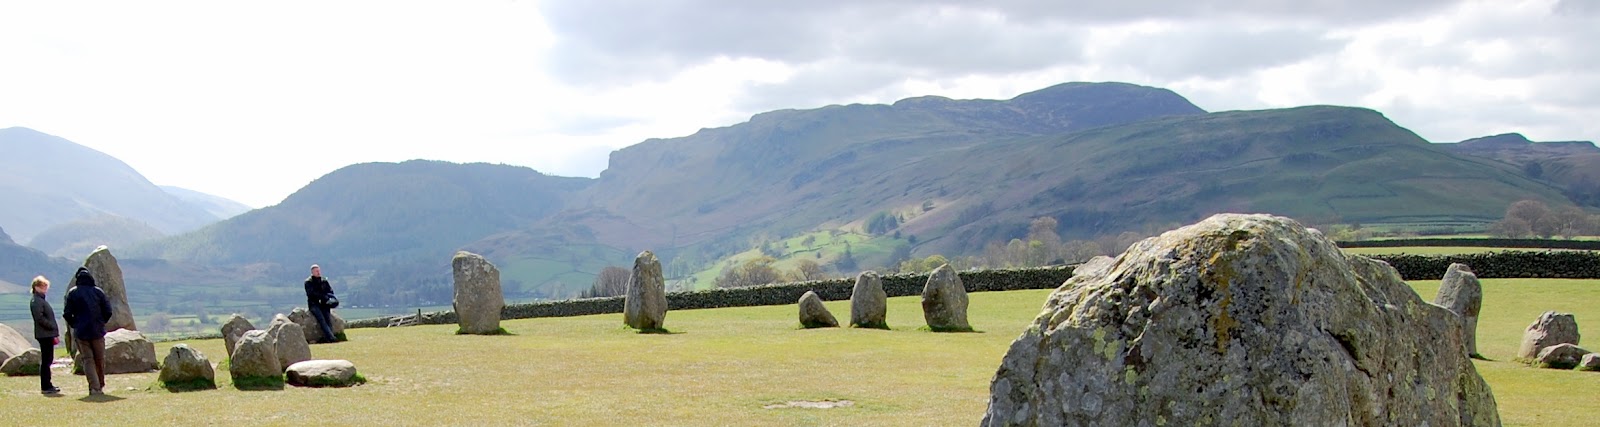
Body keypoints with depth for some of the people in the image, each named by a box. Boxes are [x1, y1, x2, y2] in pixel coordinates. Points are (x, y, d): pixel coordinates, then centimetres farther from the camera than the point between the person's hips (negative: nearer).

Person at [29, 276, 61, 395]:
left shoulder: (42, 300, 20)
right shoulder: (36, 301, -10)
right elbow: (40, 318, -19)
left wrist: (55, 333, 14)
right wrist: (54, 328, -14)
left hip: (48, 335, 10)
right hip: (44, 335, -10)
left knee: (47, 360, 12)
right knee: (46, 361, -7)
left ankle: (47, 385, 17)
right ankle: (45, 387, -5)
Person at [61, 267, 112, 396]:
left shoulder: (72, 293, -1)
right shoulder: (99, 292, 2)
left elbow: (67, 314, -4)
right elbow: (108, 311, -1)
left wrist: (75, 325, 11)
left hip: (81, 332, -1)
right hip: (97, 332, 1)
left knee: (88, 360, 3)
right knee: (100, 359, 13)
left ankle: (94, 387, -7)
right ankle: (101, 386, 21)